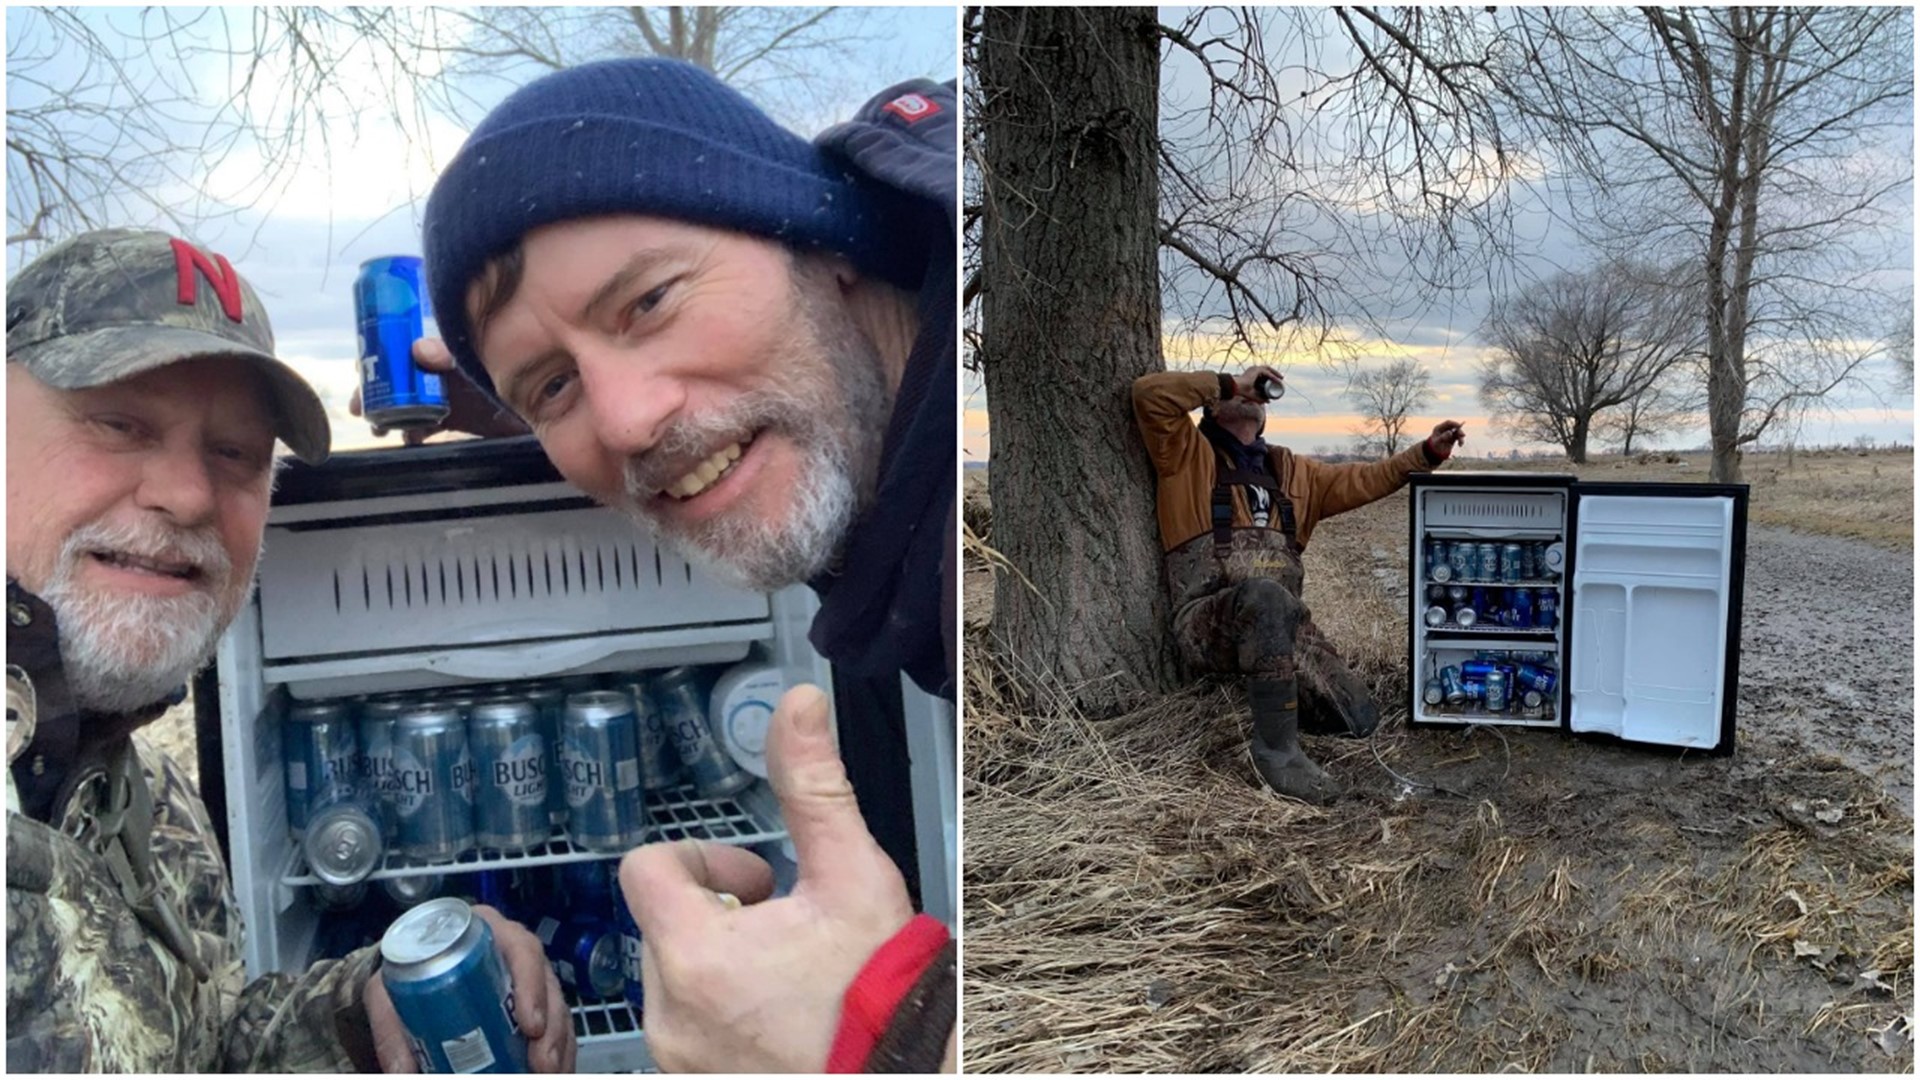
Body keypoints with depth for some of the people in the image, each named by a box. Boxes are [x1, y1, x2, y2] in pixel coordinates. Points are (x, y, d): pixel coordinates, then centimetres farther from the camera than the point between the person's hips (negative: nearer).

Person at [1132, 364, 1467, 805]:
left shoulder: (1289, 469, 25)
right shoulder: (1189, 454, 8)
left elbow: (1362, 480, 23)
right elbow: (1149, 393, -8)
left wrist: (1426, 453, 10)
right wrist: (1232, 382, -1)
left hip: (1279, 621, 5)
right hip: (1209, 621, -5)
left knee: (1359, 718, -9)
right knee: (1265, 595, -40)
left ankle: (1266, 692, 20)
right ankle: (1278, 751, -26)